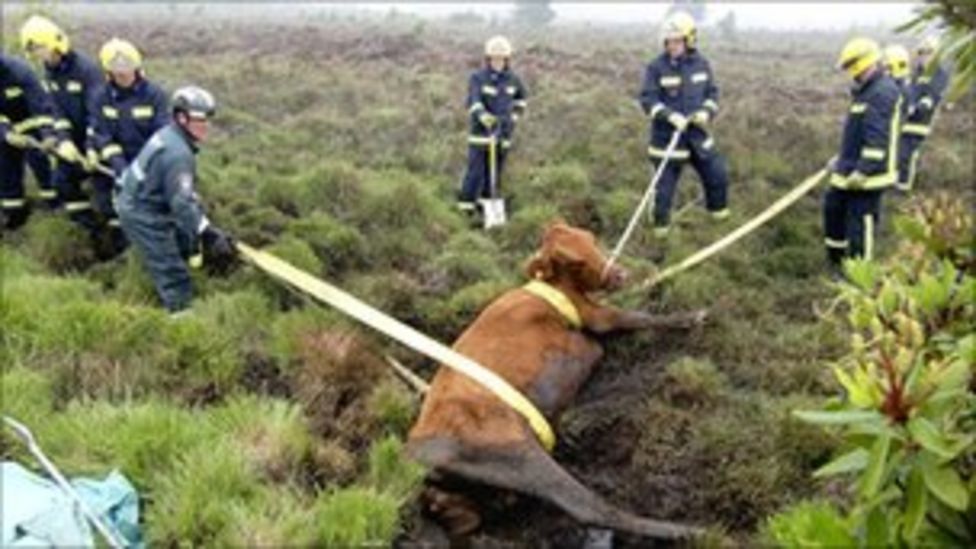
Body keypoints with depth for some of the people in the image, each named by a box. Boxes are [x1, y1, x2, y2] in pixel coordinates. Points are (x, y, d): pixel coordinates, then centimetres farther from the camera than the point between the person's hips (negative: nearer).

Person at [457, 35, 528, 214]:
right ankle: (466, 206, 1)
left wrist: (514, 116, 15)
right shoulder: (478, 78, -8)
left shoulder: (513, 79, 6)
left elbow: (522, 98, 25)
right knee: (476, 171, -8)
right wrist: (484, 116, -40)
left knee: (494, 174, 8)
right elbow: (473, 101, -22)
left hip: (503, 133, 4)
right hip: (481, 132, -4)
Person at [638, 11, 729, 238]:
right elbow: (647, 100, -14)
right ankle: (661, 224, 24)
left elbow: (712, 92, 10)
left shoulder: (701, 64, 1)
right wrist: (671, 116, -27)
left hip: (697, 134, 4)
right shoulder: (656, 67, -13)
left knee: (717, 174, 13)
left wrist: (706, 112, -10)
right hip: (667, 136, -4)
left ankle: (718, 210, 40)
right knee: (665, 183, 3)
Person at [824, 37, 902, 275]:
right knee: (834, 205, 19)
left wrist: (862, 171, -26)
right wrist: (841, 159, 24)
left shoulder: (883, 93, -18)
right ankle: (836, 260, 34)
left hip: (867, 174, -11)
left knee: (860, 222, -4)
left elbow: (877, 139, -25)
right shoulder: (866, 90, 15)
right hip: (851, 170, 11)